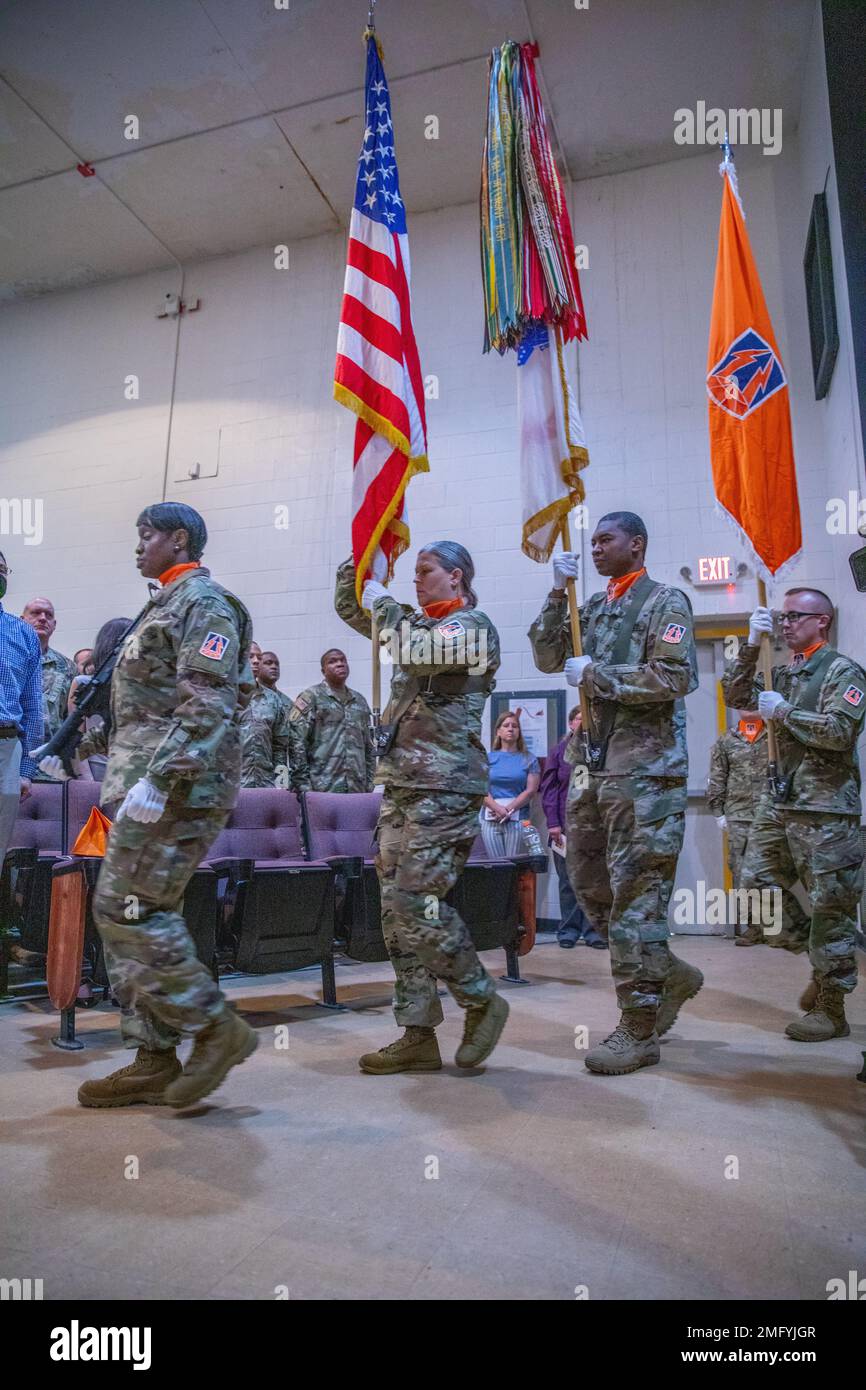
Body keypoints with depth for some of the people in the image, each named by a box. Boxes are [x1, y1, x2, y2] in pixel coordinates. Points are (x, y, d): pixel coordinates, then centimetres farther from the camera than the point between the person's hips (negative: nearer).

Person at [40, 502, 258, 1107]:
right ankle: (155, 1060, 16)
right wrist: (128, 781, 21)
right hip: (152, 783, 10)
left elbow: (208, 705, -20)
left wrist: (157, 778, -25)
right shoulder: (169, 605, 24)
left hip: (176, 786, -10)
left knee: (128, 910, -10)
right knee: (138, 914, 9)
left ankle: (217, 1028, 1)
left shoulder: (204, 603, -8)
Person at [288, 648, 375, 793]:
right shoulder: (310, 697, 0)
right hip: (321, 789, -5)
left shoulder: (360, 701, 19)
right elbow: (297, 743, -7)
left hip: (357, 789, 6)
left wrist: (369, 783, 13)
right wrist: (303, 785, -13)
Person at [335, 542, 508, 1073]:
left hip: (446, 788, -9)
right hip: (401, 784, 9)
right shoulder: (419, 624, 22)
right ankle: (418, 1037, 13)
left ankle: (482, 1001, 9)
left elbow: (418, 652, -22)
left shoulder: (473, 625, -3)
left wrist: (385, 604, -7)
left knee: (414, 903, -12)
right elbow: (350, 608, 28)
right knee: (397, 909, 5)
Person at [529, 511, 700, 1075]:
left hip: (645, 770, -8)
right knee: (590, 884, 12)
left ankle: (639, 1030, 6)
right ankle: (669, 974, 30)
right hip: (593, 767, 8)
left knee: (636, 893, -5)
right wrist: (558, 594, 3)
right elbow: (548, 658, 13)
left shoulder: (665, 602, -3)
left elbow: (677, 677, -15)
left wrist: (596, 676, -12)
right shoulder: (594, 607, 18)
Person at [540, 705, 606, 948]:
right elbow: (549, 788, 4)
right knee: (568, 880, 5)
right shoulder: (559, 751, 7)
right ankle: (569, 929, 15)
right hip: (566, 826, 0)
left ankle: (592, 929, 11)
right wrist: (553, 823, -5)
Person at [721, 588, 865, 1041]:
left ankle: (830, 1008, 11)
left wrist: (782, 712, -12)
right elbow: (735, 696, 9)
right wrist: (751, 646, 1)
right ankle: (824, 968, 25)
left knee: (829, 909, -1)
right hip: (780, 802, 8)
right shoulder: (782, 672, 17)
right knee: (756, 887, 9)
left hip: (826, 808, -8)